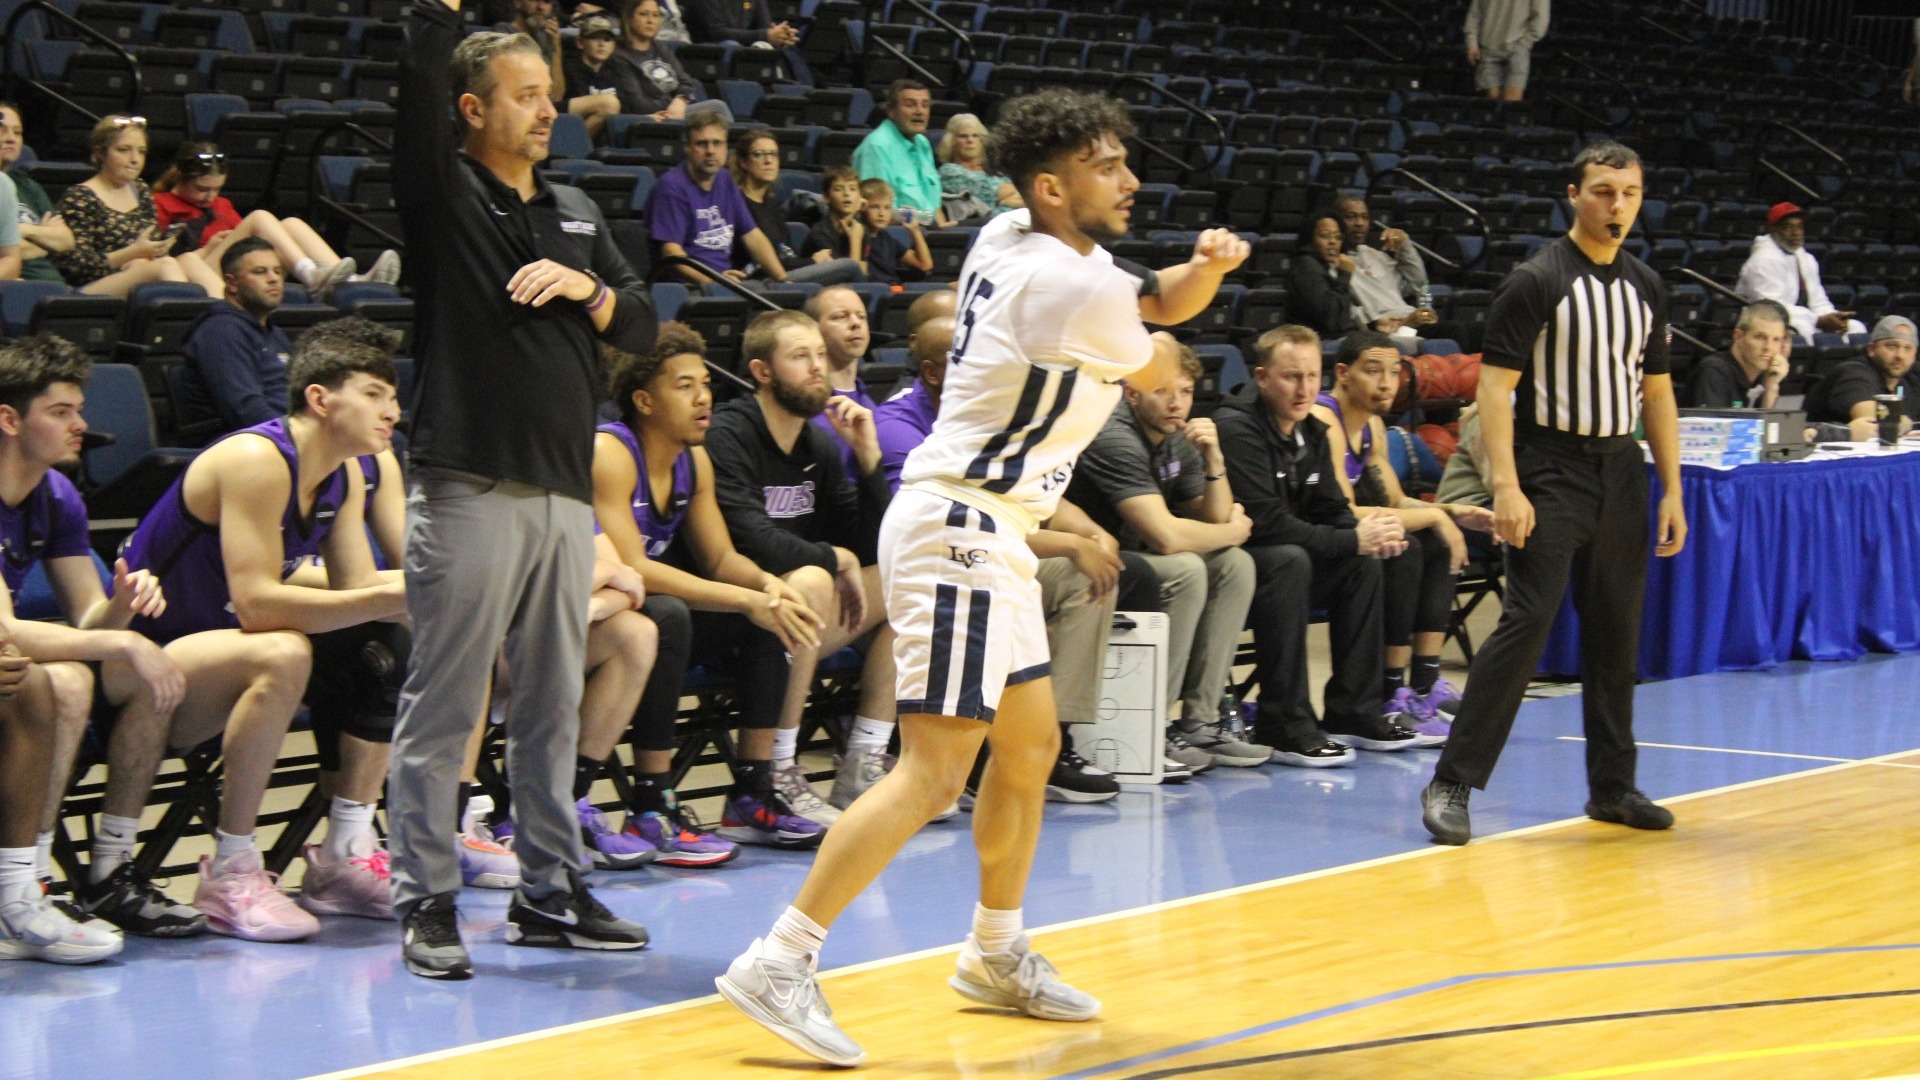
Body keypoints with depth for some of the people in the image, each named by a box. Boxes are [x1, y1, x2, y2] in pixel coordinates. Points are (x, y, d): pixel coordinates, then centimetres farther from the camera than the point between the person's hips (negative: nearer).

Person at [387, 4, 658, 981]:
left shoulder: (574, 212, 18)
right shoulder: (444, 194, 0)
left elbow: (641, 328, 17)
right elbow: (420, 85, -17)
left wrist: (589, 289, -1)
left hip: (565, 492, 6)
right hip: (469, 489, -6)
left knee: (553, 705, 11)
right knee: (442, 705, -3)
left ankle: (550, 889, 19)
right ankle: (426, 902, 2)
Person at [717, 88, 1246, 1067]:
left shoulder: (1009, 241, 10)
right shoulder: (1085, 291, -17)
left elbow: (1159, 305, 20)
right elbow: (1155, 371, 4)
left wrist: (1205, 267, -1)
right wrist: (1151, 331, 26)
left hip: (986, 529, 11)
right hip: (959, 528, -11)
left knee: (1030, 746, 20)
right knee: (934, 770, -14)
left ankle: (996, 956, 34)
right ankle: (779, 965, -15)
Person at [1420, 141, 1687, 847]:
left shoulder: (1645, 288, 11)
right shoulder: (1536, 282, -7)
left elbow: (1656, 391, 17)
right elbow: (1494, 387, -11)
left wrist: (1672, 490, 11)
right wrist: (1505, 486, -20)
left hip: (1621, 472, 6)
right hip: (1552, 471, -6)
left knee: (1617, 631, 10)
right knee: (1527, 620, -14)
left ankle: (1612, 787, 20)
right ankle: (1452, 784, -12)